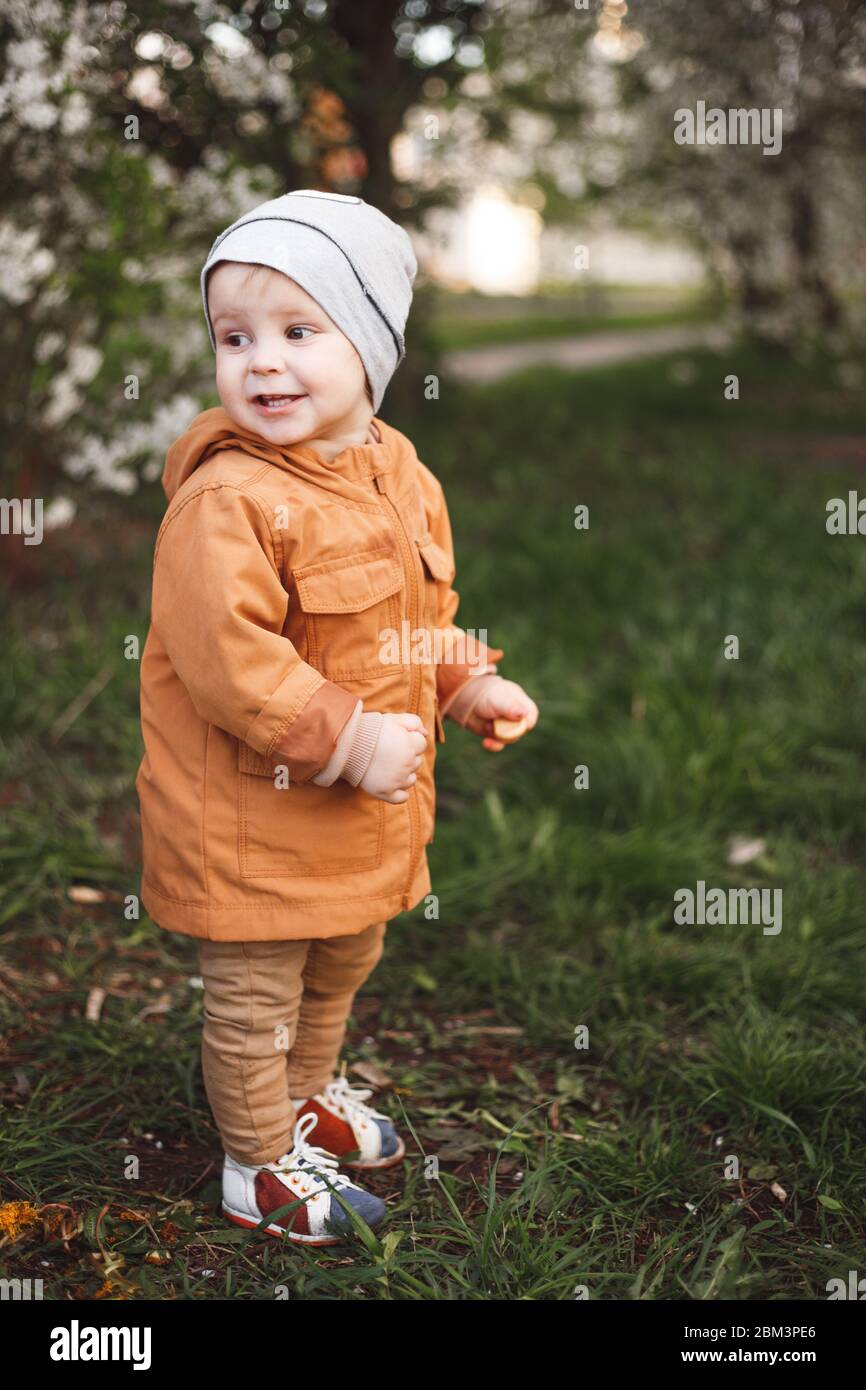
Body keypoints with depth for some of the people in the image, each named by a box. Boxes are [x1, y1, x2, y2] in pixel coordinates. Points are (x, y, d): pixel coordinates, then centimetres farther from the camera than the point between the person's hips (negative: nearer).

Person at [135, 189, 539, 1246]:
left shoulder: (402, 475, 1)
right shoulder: (224, 501, -25)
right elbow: (226, 662, -29)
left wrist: (467, 684, -1)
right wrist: (350, 740, -26)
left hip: (369, 816, 8)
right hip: (252, 817, -7)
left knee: (341, 970, 28)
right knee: (254, 998, 12)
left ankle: (306, 1091, 55)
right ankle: (259, 1167, 34)